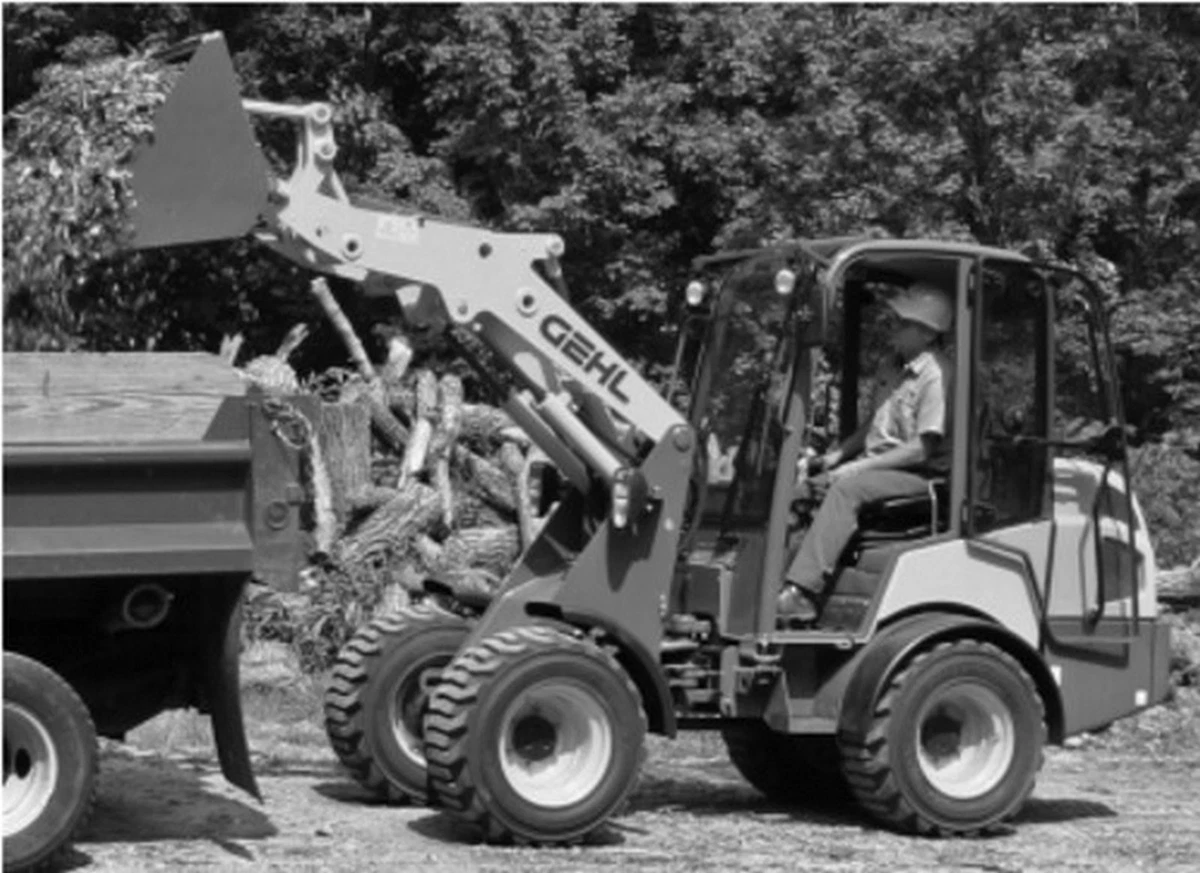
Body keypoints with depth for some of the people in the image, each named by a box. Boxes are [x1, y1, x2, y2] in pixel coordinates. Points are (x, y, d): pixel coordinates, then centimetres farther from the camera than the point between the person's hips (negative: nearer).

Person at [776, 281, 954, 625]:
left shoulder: (935, 375, -14)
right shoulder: (902, 369, 15)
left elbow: (924, 448, -19)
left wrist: (860, 467, -18)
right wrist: (837, 455, 10)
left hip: (918, 475, -9)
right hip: (879, 465, 9)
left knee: (847, 487, -31)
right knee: (806, 479, -6)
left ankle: (803, 591, -35)